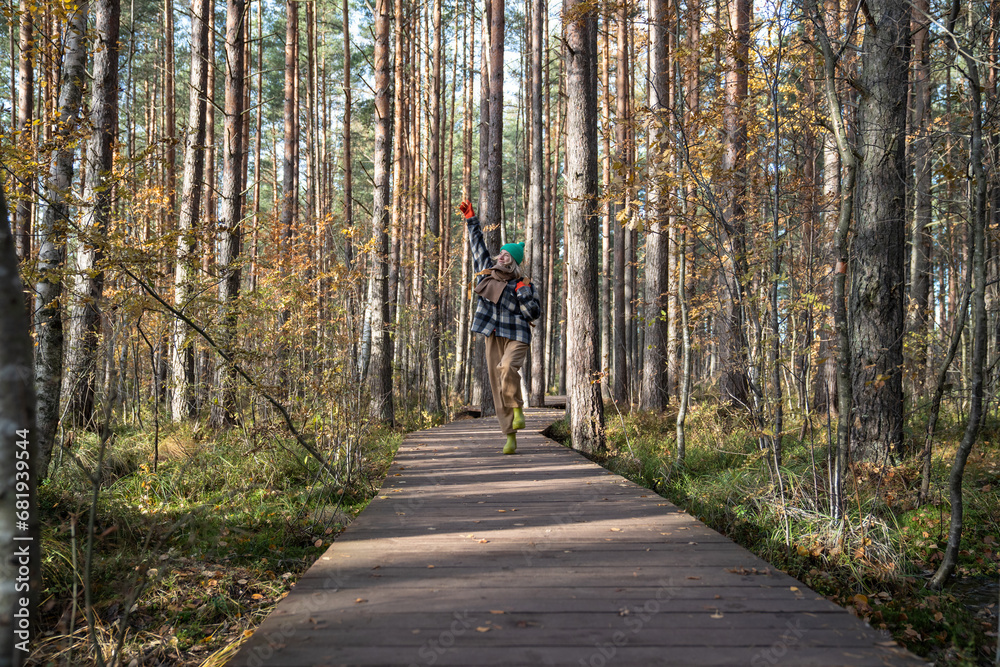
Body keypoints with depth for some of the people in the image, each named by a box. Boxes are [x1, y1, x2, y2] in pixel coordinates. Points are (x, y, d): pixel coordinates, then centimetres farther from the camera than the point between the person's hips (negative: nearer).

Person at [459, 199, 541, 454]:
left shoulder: (522, 284, -3)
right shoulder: (488, 271, 10)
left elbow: (534, 313, -4)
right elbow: (478, 245, 22)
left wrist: (524, 294, -15)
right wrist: (471, 219, 26)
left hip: (516, 336, -4)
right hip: (493, 337, 4)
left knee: (507, 368, -35)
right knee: (498, 387, 1)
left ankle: (517, 408, -11)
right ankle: (511, 437, 7)